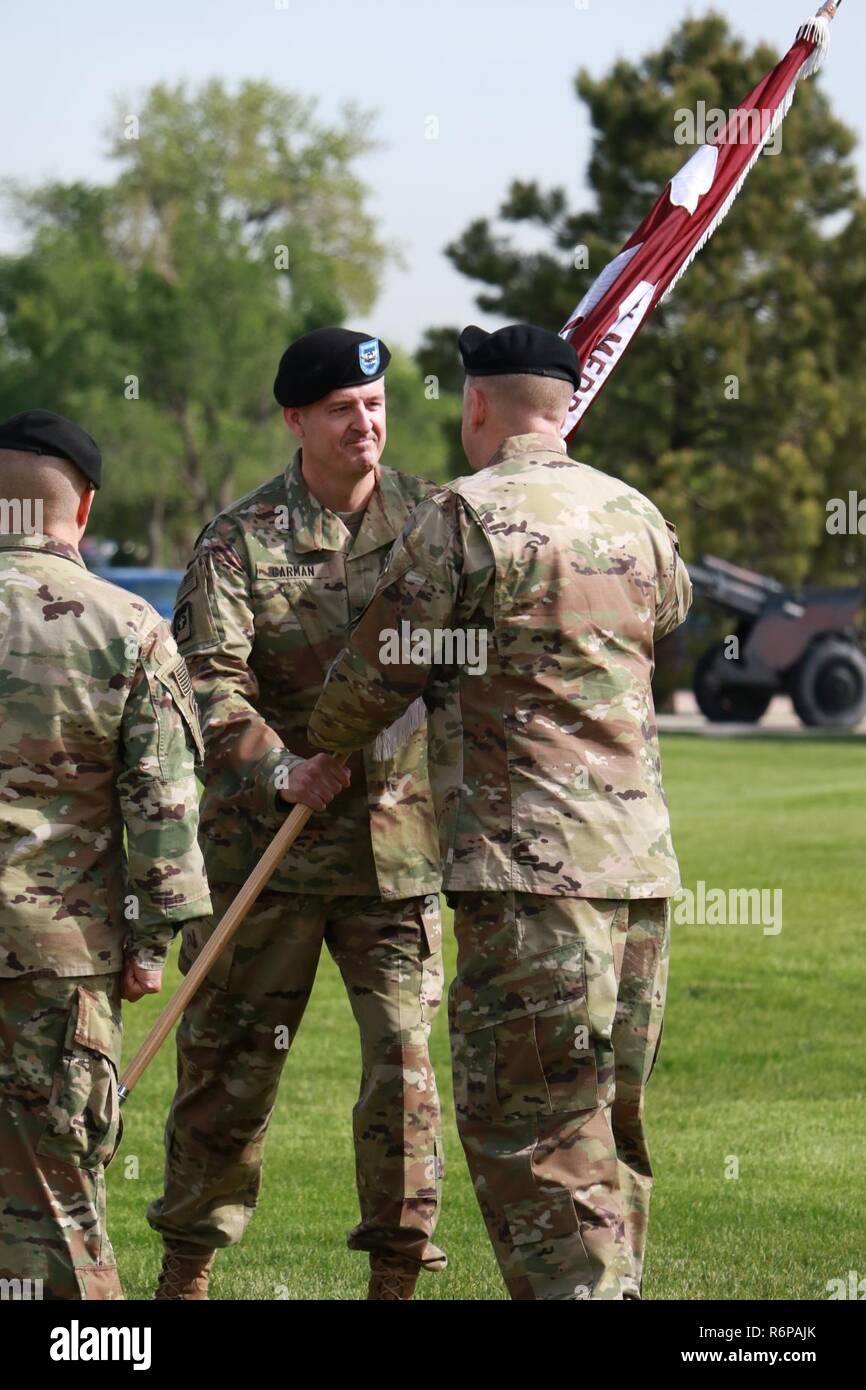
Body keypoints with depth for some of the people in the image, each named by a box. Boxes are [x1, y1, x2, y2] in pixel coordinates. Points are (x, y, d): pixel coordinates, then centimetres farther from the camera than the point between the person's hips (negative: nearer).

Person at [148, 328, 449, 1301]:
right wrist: (282, 768, -27)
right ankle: (187, 1265, 22)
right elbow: (207, 680, -13)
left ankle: (397, 1274, 6)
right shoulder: (240, 539, -3)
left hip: (398, 842, 2)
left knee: (404, 1056, -4)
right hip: (266, 842, -2)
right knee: (230, 1064, 7)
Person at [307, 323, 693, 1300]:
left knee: (532, 1130, -5)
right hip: (642, 861, 7)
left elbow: (379, 673, -2)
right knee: (611, 1126, 16)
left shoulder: (467, 515, -7)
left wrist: (324, 748, 18)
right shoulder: (636, 517, 13)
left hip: (531, 863, -7)